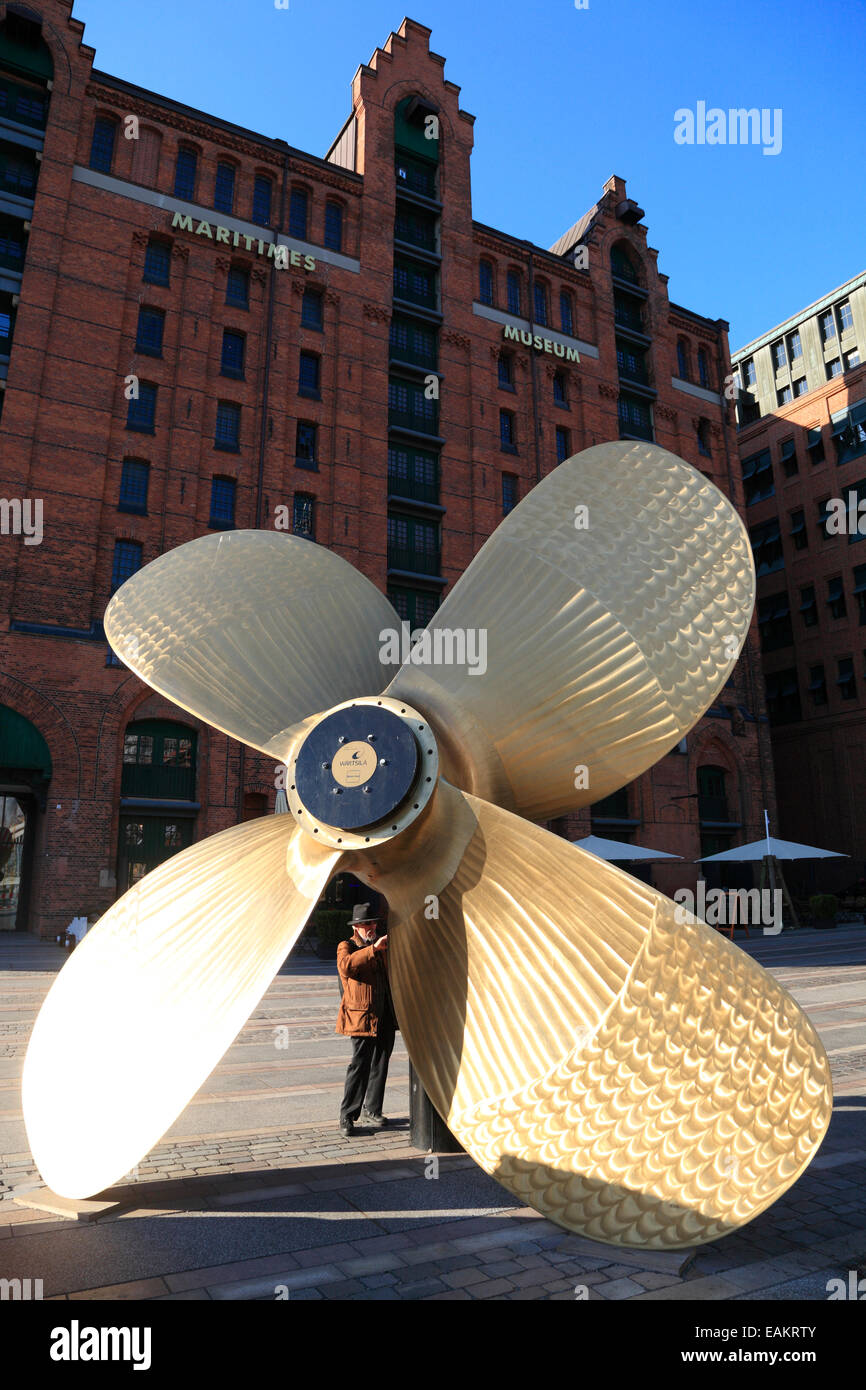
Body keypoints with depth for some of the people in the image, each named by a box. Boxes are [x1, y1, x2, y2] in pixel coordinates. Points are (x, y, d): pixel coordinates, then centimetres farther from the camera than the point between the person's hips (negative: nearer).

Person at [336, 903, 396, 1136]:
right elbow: (346, 966, -28)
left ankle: (371, 1110, 24)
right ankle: (347, 1116, 2)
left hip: (385, 1016, 7)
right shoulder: (346, 946, -3)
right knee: (360, 1064, -9)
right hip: (362, 1016, -7)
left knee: (380, 1064, 11)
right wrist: (373, 949, -34)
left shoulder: (381, 947, 17)